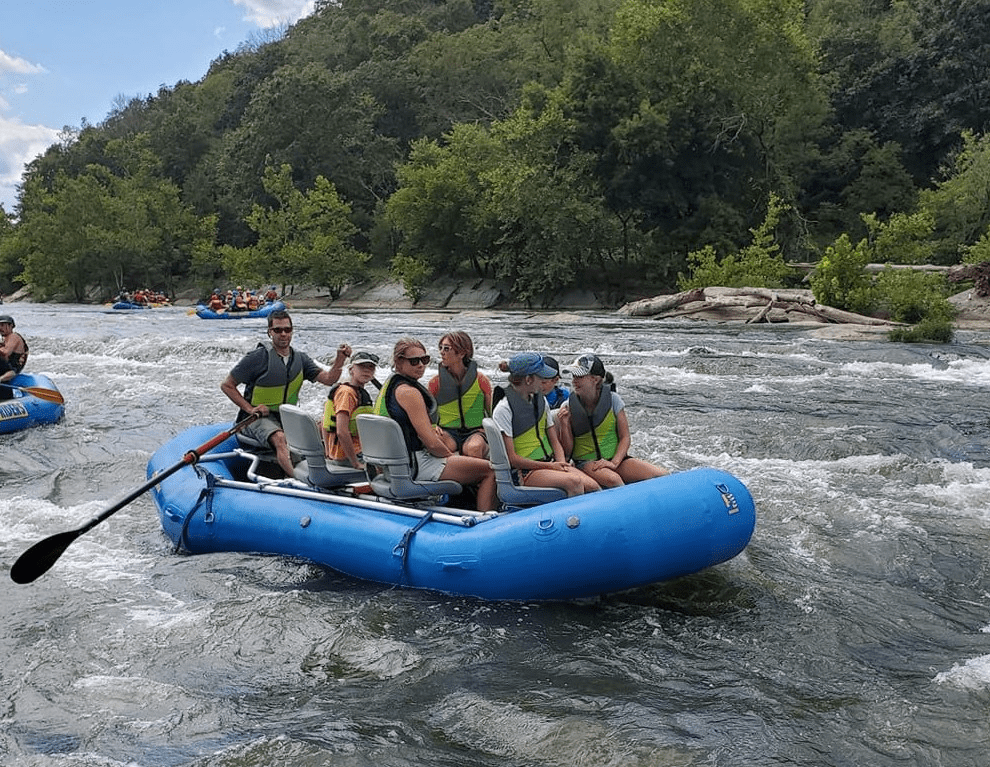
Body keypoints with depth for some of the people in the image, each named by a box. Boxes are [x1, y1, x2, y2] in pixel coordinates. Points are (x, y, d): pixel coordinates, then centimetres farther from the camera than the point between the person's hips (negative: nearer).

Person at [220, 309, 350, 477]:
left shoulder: (300, 359, 7)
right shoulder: (258, 357, -9)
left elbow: (328, 379, -1)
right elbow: (227, 385, -5)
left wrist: (340, 359, -18)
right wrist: (250, 409, -13)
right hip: (257, 419, -6)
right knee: (280, 438, -36)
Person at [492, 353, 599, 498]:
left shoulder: (540, 400, 15)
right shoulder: (504, 409, -8)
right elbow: (511, 458, -13)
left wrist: (561, 463, -4)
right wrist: (549, 466, -14)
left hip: (551, 463, 7)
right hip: (525, 472, -7)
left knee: (592, 486, -20)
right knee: (574, 481, -31)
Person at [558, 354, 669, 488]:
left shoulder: (612, 399, 0)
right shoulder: (569, 406, -2)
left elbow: (625, 438, 0)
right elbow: (568, 450, 0)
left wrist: (613, 463, -16)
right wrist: (564, 425, -16)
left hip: (616, 458, 2)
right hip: (586, 463, -2)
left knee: (663, 476, -18)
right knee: (612, 479, -38)